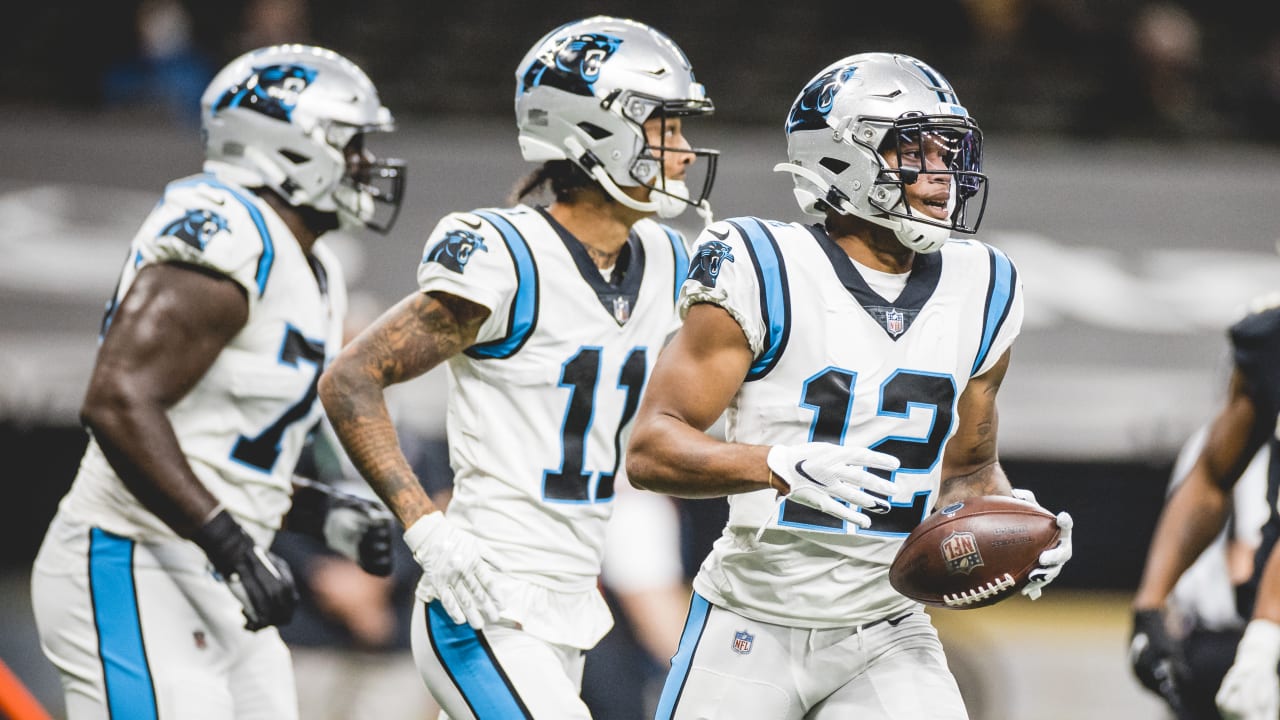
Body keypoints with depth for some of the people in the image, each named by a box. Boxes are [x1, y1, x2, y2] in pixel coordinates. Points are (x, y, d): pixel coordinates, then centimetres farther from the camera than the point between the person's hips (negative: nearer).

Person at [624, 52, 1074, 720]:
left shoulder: (977, 294, 4)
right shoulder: (764, 272, -13)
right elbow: (650, 450, -16)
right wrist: (783, 465, -33)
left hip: (887, 636, 4)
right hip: (751, 631, -4)